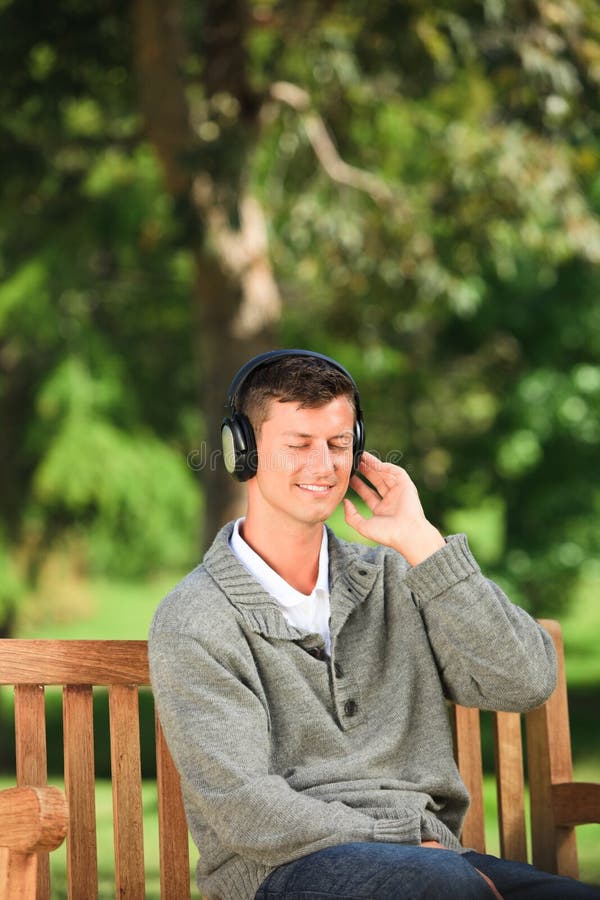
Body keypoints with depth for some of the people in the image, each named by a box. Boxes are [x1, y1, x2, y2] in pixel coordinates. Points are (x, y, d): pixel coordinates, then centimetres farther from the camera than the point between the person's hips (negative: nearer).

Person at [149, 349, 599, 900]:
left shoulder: (392, 582, 15)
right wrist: (411, 845, -12)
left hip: (424, 854, 4)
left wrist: (420, 544, -1)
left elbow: (526, 683, 1)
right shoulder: (192, 624, 2)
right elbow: (245, 810, -7)